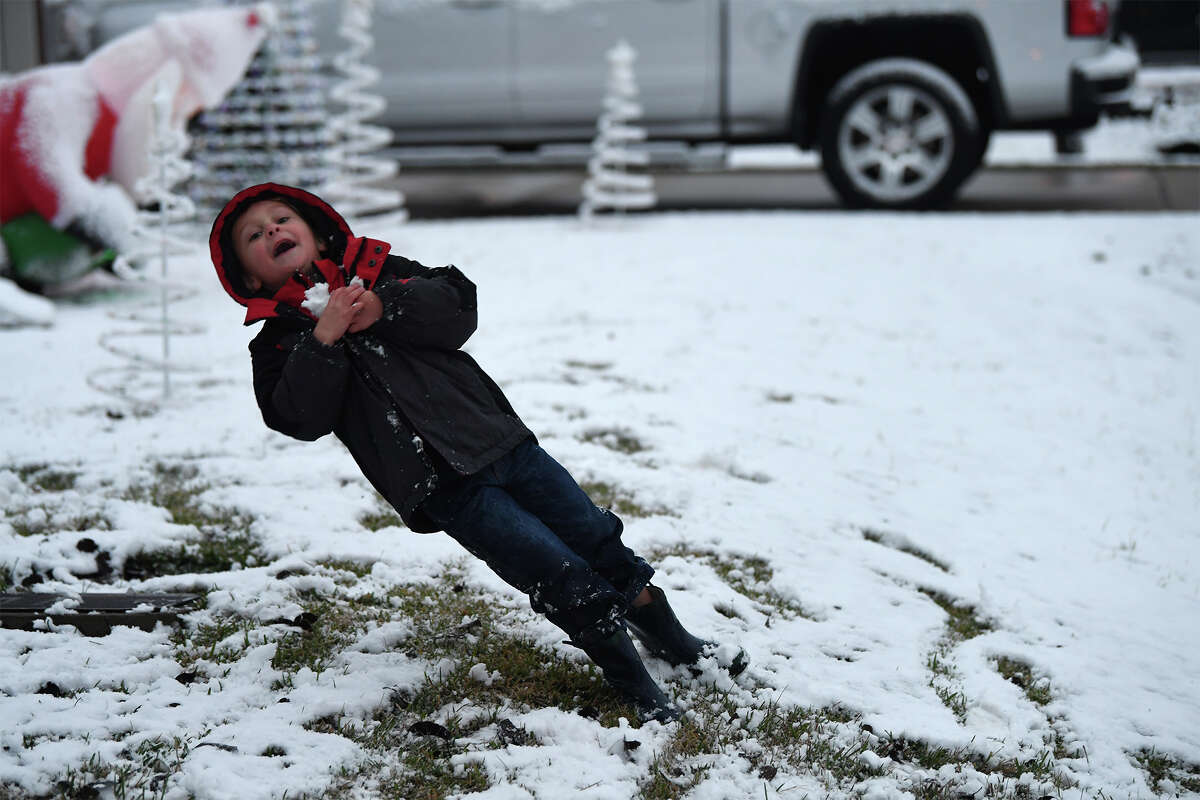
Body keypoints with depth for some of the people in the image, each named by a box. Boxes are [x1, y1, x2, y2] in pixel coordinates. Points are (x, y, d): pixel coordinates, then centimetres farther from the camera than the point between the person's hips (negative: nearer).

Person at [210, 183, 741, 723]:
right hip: (443, 487, -3)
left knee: (601, 540, 7)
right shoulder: (278, 344, 7)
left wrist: (384, 308, -14)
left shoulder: (378, 269, 14)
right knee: (562, 577, -13)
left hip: (502, 440, 4)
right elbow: (301, 418, -11)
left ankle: (677, 645, 27)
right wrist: (324, 339, -19)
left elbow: (458, 306, 0)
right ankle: (635, 685, 2)